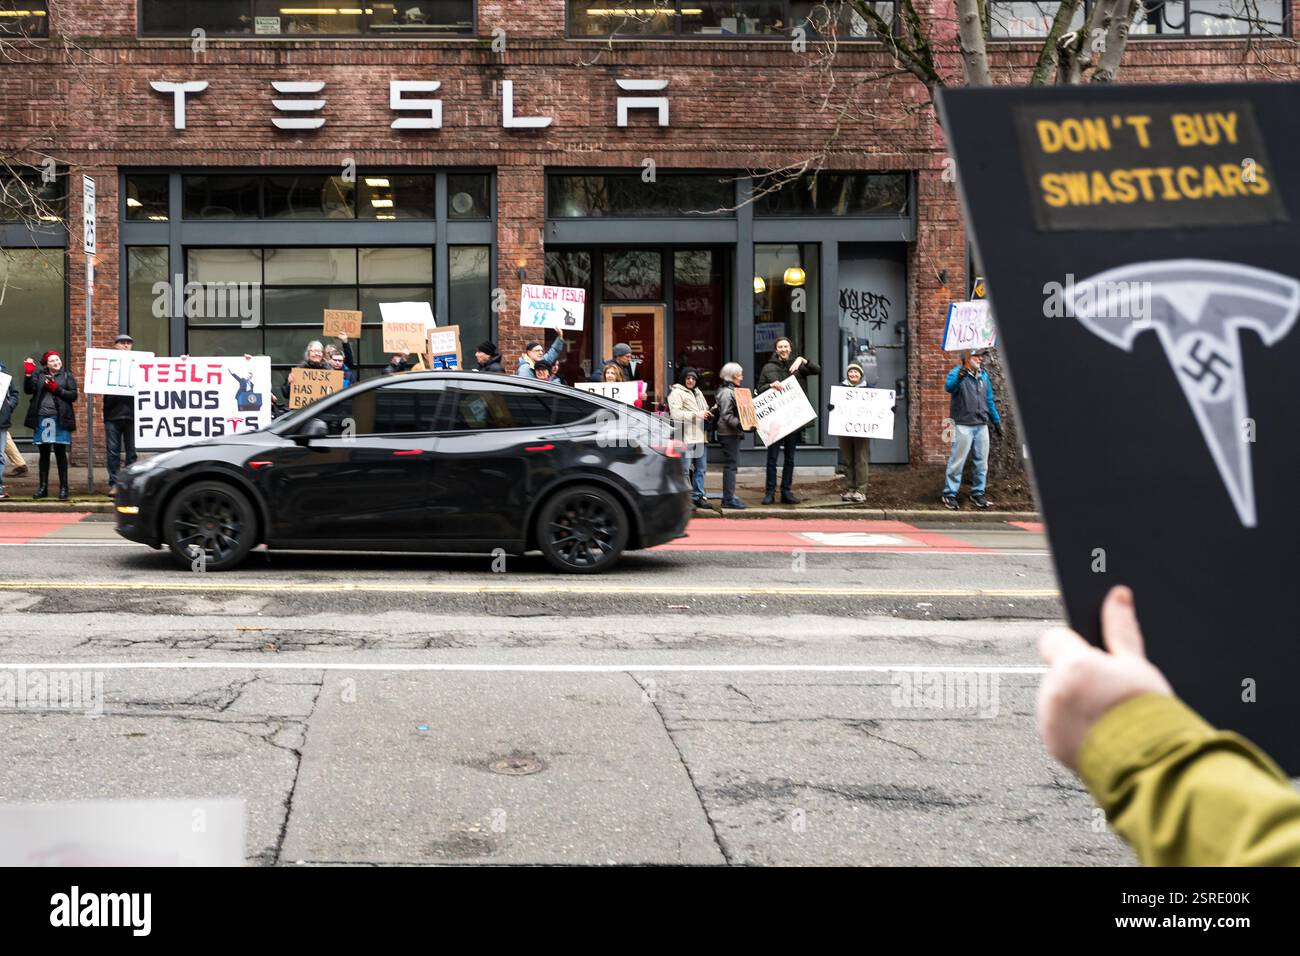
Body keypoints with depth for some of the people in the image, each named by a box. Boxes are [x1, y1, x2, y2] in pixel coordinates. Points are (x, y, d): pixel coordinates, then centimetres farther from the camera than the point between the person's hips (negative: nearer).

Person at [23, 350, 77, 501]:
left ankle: (63, 487, 3)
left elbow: (73, 395, -1)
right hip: (41, 419, 2)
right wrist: (28, 374, -14)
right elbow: (28, 390, -3)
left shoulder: (67, 376, 8)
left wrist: (57, 389, -12)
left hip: (59, 419, -2)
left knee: (60, 453, -1)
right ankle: (43, 487, 15)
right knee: (44, 453, 8)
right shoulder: (38, 374, 10)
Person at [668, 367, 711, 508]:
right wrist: (697, 415, -17)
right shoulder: (676, 393, -4)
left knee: (701, 468, 12)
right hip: (686, 437, -8)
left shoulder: (698, 393, 23)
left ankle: (698, 496, 21)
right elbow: (676, 414, -16)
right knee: (685, 469, -5)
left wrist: (709, 413, 10)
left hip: (700, 436, 8)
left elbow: (705, 410, 35)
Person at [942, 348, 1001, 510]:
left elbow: (989, 401, 21)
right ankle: (950, 494, 4)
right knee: (958, 460, -4)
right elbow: (949, 387, -26)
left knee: (982, 461, 9)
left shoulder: (984, 375, 14)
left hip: (981, 425, 6)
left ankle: (978, 492, 21)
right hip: (963, 425, -6)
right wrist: (958, 378, -46)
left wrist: (997, 421, 19)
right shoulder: (957, 372, -5)